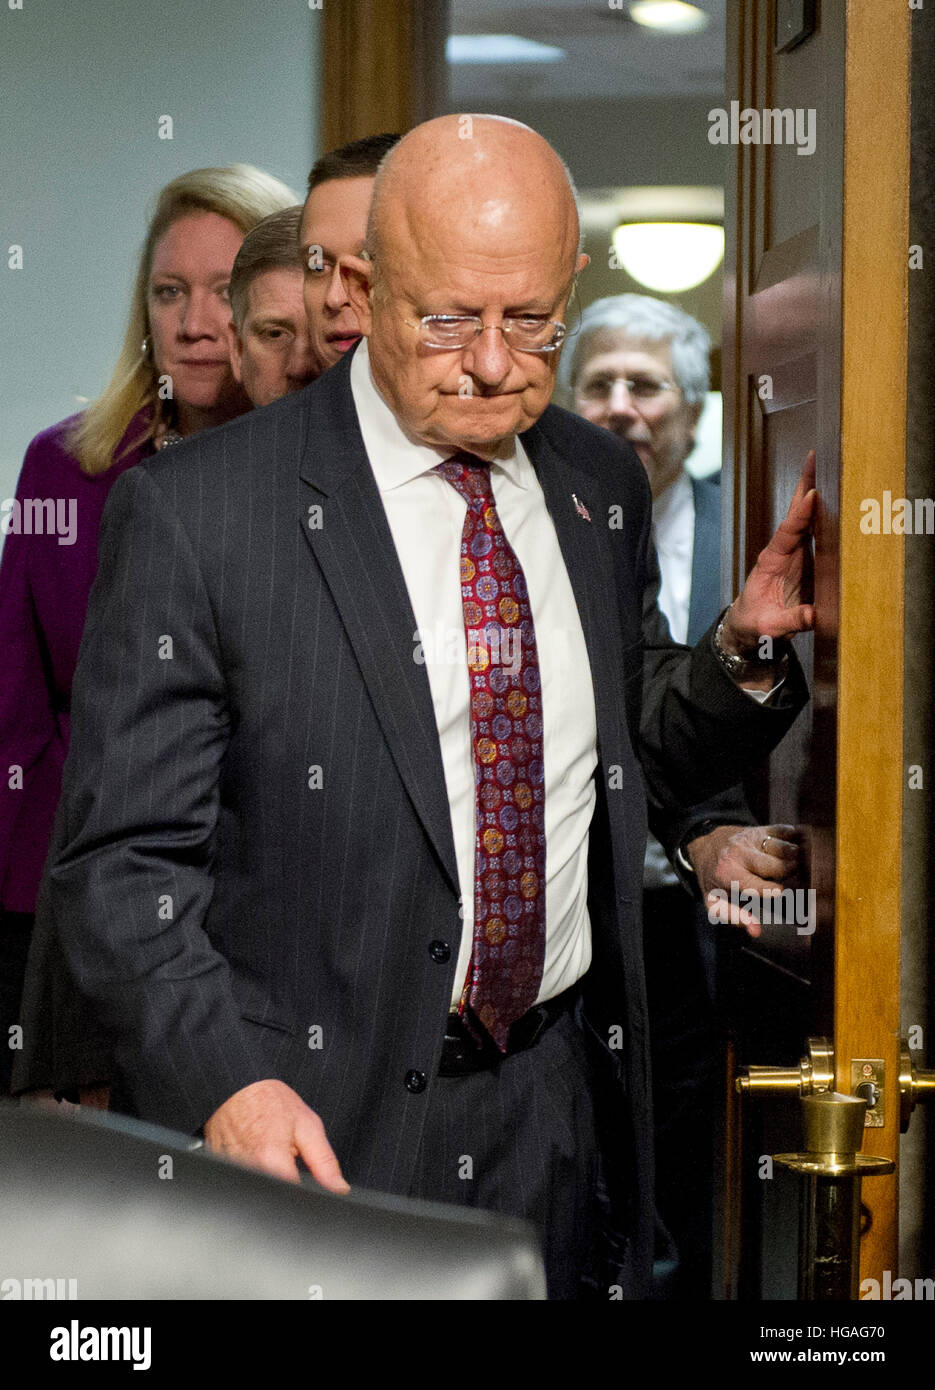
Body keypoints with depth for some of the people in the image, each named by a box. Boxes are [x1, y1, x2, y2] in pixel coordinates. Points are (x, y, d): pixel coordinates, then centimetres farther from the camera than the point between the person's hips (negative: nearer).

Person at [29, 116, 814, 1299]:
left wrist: (743, 653, -4)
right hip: (315, 1126, -5)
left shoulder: (601, 488, 5)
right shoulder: (195, 513, -12)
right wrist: (226, 1080, -27)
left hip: (563, 1115, 5)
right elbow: (121, 865, -12)